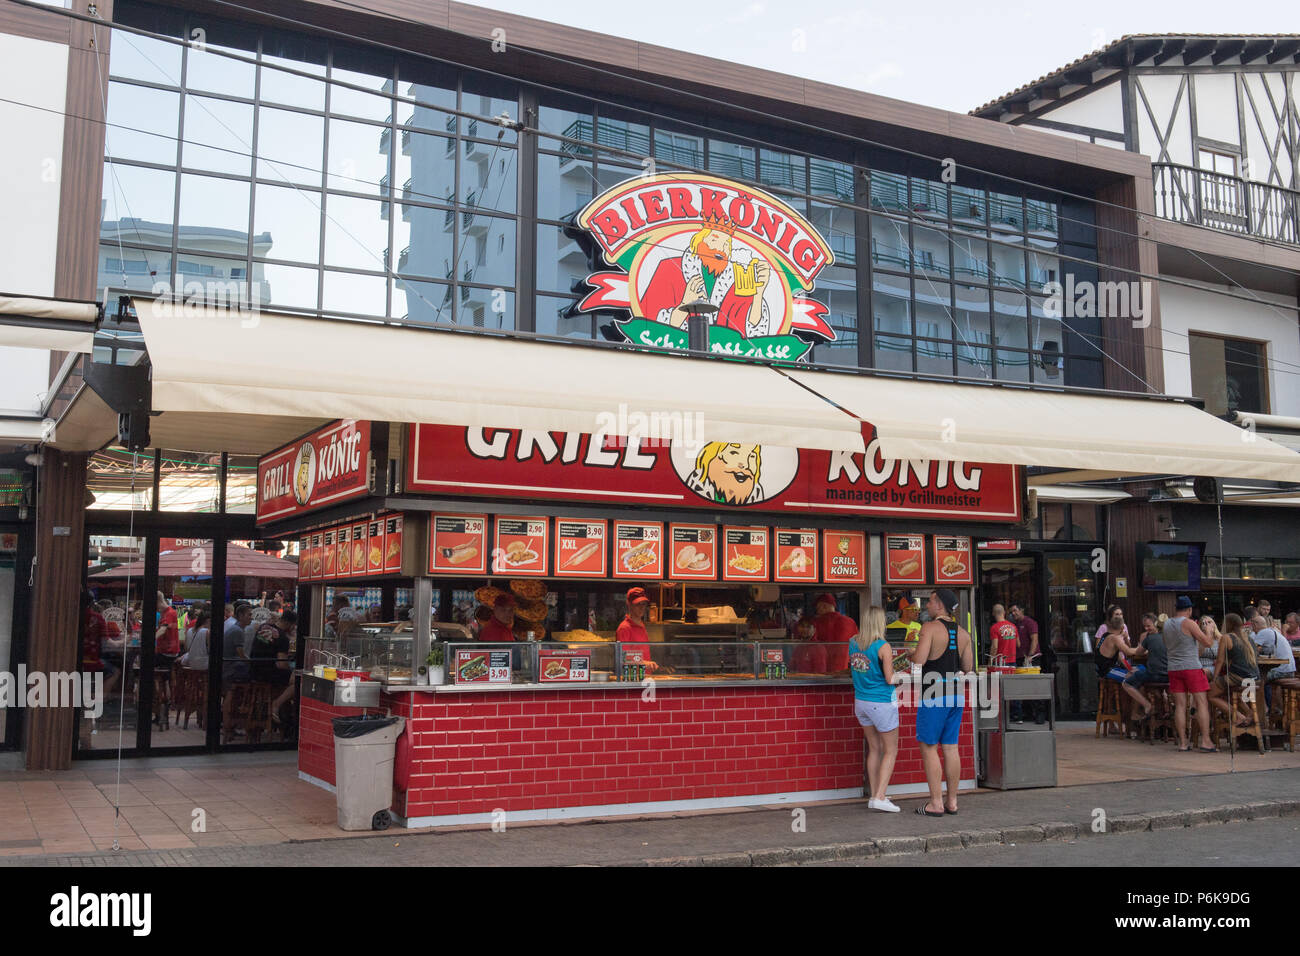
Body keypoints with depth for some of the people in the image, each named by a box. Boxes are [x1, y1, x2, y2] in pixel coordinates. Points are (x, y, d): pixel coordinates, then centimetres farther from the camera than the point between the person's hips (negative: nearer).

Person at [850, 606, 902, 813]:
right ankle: (880, 798, -1)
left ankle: (874, 796, 19)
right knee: (891, 750, 6)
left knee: (874, 749, 17)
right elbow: (889, 679, -18)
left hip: (860, 701, 6)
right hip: (882, 703, -6)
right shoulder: (883, 647, -18)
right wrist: (900, 676, 3)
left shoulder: (853, 642, 1)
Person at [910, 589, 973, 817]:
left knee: (929, 748, 0)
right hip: (955, 696, 7)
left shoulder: (930, 628, -12)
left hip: (934, 696, -6)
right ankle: (952, 802, 15)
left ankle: (936, 803, 0)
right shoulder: (962, 632, 8)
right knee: (951, 748, 10)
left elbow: (919, 661, -20)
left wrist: (912, 653, 2)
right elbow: (968, 667, 12)